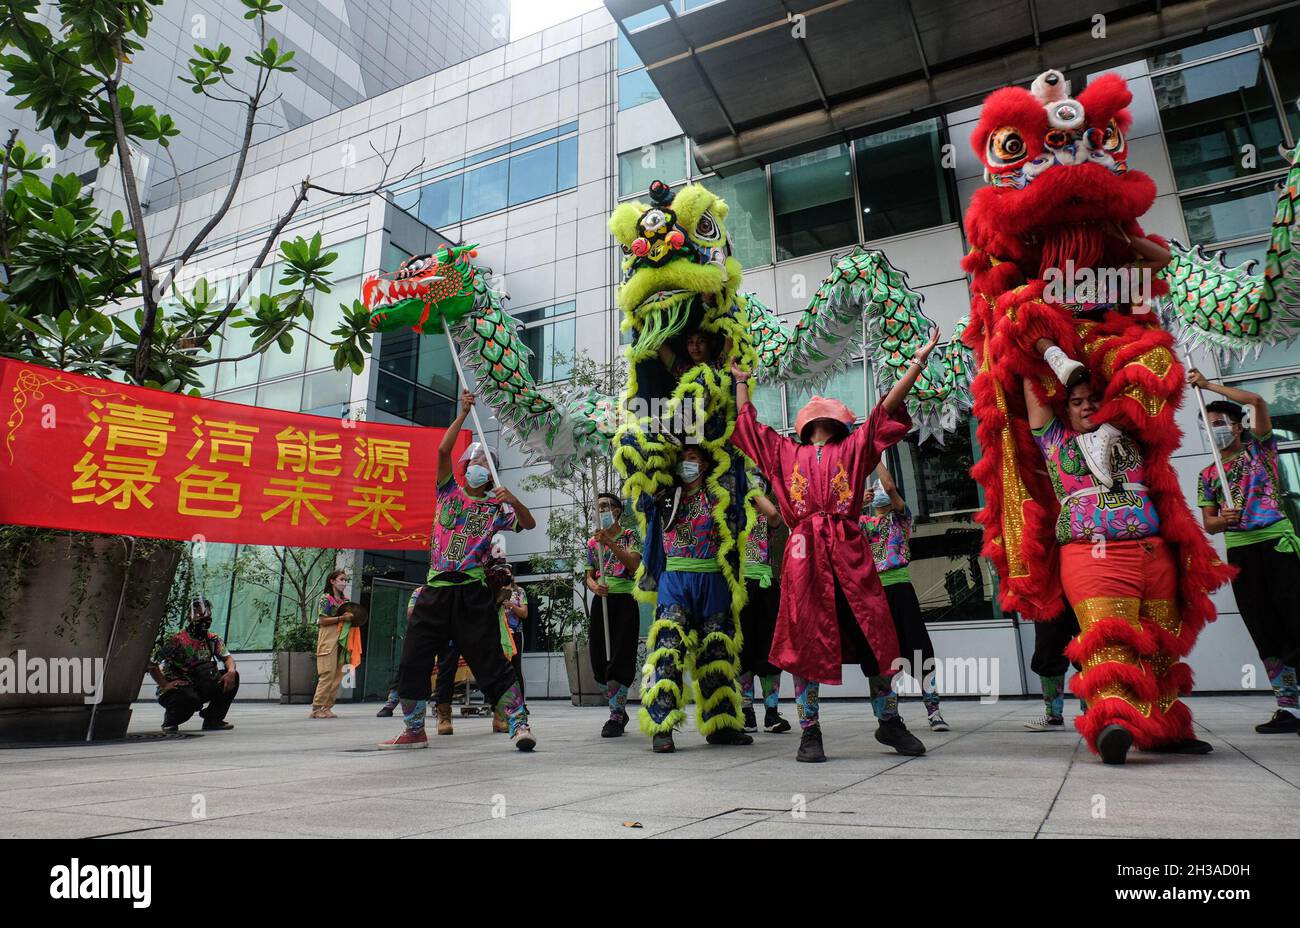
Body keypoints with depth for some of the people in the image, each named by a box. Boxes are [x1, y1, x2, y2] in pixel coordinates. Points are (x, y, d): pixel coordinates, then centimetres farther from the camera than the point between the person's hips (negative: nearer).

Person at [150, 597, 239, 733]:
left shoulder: (213, 640, 3)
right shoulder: (177, 640, -15)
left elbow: (227, 657, -5)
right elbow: (151, 663, -16)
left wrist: (231, 671, -27)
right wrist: (164, 685, -20)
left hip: (200, 687, 5)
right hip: (176, 687, -5)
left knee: (233, 678, -14)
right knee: (191, 700, -39)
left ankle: (213, 719, -2)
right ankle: (170, 720, -1)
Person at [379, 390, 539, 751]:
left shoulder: (495, 506, 7)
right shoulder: (450, 492, 11)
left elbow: (529, 524, -5)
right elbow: (443, 450, 1)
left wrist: (514, 501, -22)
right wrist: (463, 414, -2)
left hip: (473, 593, -3)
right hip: (436, 591, 3)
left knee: (492, 663, -7)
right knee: (413, 661, 5)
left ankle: (520, 725, -5)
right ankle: (414, 731, 19)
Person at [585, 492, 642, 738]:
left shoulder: (629, 536, 4)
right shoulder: (592, 542, 16)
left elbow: (634, 564, -13)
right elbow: (589, 575, 16)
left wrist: (610, 542, -21)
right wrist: (594, 586, -8)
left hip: (624, 600, -5)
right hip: (601, 601, 5)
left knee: (620, 659, -10)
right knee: (599, 659, 4)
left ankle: (615, 717, -6)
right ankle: (619, 711, 20)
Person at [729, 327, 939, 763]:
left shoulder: (854, 448, 15)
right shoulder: (786, 452, 17)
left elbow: (887, 408, 10)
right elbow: (747, 423, 24)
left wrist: (919, 361, 6)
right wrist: (741, 381, 34)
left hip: (849, 551, 0)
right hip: (804, 554, 0)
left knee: (873, 635, 3)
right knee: (805, 639, 0)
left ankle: (889, 721, 20)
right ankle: (810, 732, 9)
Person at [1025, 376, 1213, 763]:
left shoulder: (1127, 436, 22)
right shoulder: (1055, 440, 16)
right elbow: (1032, 386, 17)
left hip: (1153, 554, 4)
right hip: (1092, 555, -4)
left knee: (1160, 647, 5)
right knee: (1108, 643, -22)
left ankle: (1163, 730, 14)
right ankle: (1111, 721, -34)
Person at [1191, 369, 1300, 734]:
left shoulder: (1259, 449, 9)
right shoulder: (1208, 475, 16)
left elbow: (1257, 401, -6)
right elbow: (1208, 524, 12)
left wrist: (1208, 384, -3)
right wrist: (1221, 520, -12)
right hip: (1239, 552, 4)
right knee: (1265, 632, 2)